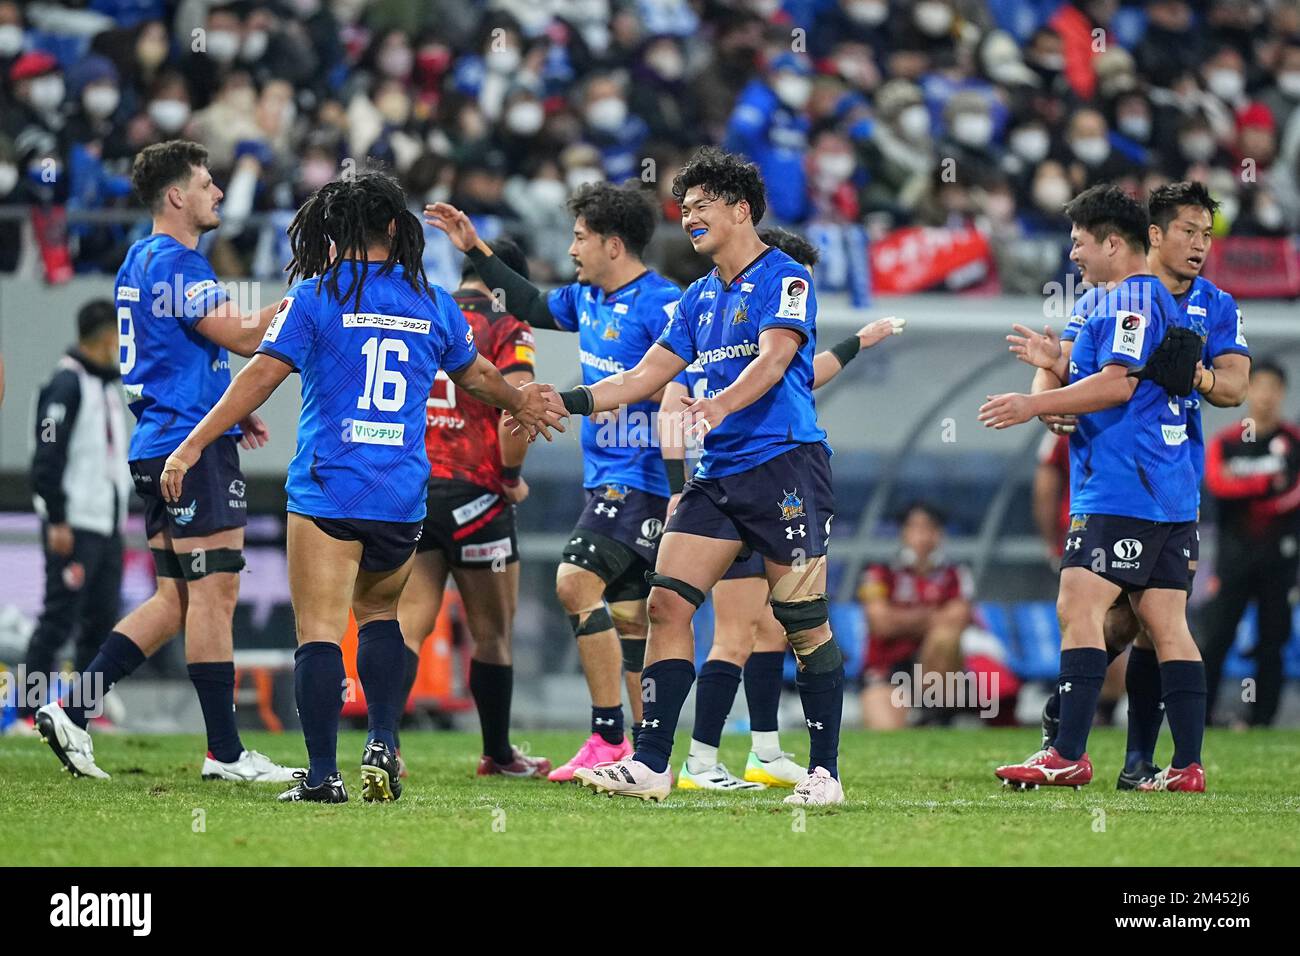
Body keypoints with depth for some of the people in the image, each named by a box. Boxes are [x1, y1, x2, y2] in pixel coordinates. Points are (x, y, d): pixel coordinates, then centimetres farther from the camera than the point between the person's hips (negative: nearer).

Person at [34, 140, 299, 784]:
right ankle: (225, 753, -5)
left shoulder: (142, 260, 19)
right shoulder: (174, 263, -13)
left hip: (159, 449, 10)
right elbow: (241, 336, -20)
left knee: (176, 598, 11)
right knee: (213, 592, -7)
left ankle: (70, 712, 5)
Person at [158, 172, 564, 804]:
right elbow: (477, 377, 27)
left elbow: (261, 377, -8)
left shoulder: (315, 295, -2)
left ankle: (322, 775, -9)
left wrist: (192, 446, -5)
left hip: (327, 492, -4)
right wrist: (522, 404, 49)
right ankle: (382, 746, 9)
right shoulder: (431, 303, 10)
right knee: (379, 613, 23)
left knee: (319, 631, -3)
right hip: (403, 499, 4)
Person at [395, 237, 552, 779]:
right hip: (472, 493, -4)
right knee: (492, 633, 9)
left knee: (408, 626, 2)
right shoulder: (506, 329, -4)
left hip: (406, 490, 4)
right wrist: (512, 477, -3)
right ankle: (498, 755, 19)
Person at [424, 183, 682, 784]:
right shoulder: (587, 298, 11)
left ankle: (608, 739, -15)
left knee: (576, 583, -18)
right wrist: (476, 251, 29)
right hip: (605, 479, 9)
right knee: (627, 615, 8)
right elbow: (533, 307, 31)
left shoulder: (662, 305, -15)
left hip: (640, 479, -9)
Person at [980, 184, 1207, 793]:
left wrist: (1033, 404, -14)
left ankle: (1068, 755, -16)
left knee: (1078, 609, -11)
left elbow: (1117, 384, -18)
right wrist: (1055, 365, 23)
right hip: (1173, 496, 10)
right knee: (1166, 625, 6)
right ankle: (1188, 765, 3)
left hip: (1119, 491, -10)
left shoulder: (1129, 300, -9)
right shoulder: (1160, 301, 22)